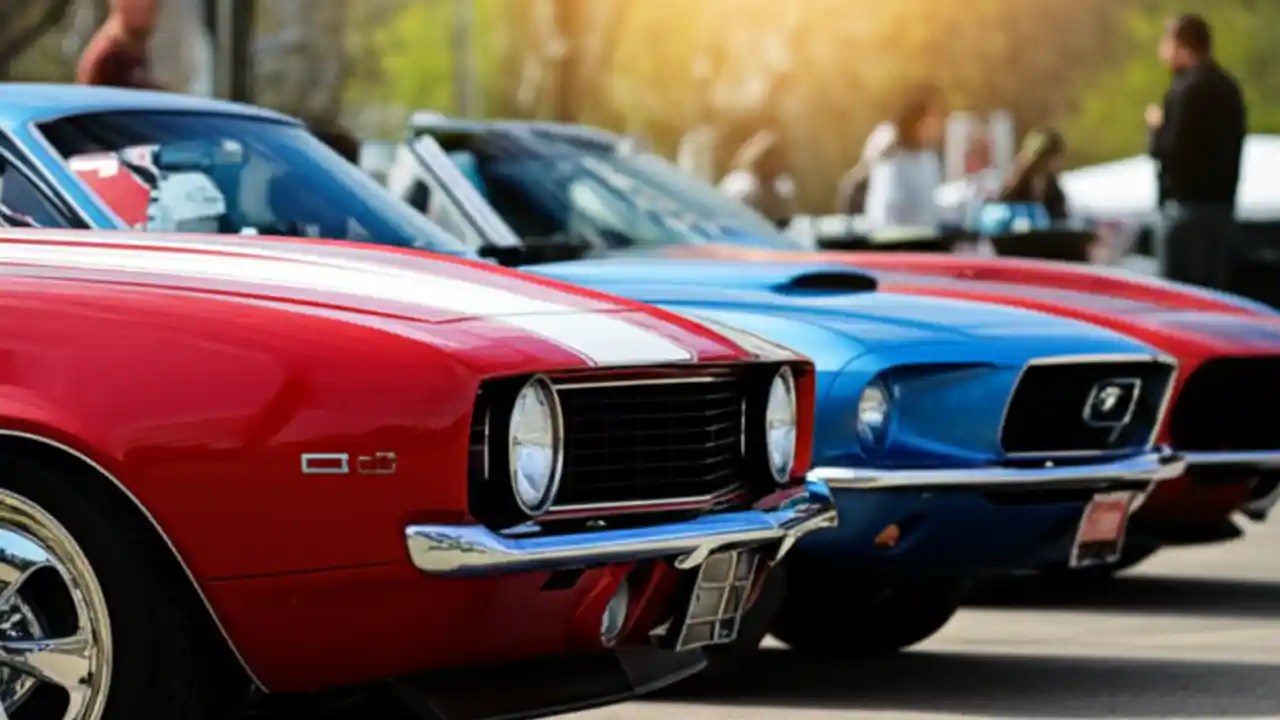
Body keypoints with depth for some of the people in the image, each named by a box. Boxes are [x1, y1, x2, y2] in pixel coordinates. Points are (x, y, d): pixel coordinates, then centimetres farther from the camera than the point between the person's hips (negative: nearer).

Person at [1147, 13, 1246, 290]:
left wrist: (1157, 127, -2)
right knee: (1214, 289, 9)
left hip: (1187, 204, -9)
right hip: (1222, 202, 9)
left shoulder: (1187, 89, -14)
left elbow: (1171, 150, -19)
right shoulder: (1227, 86, 15)